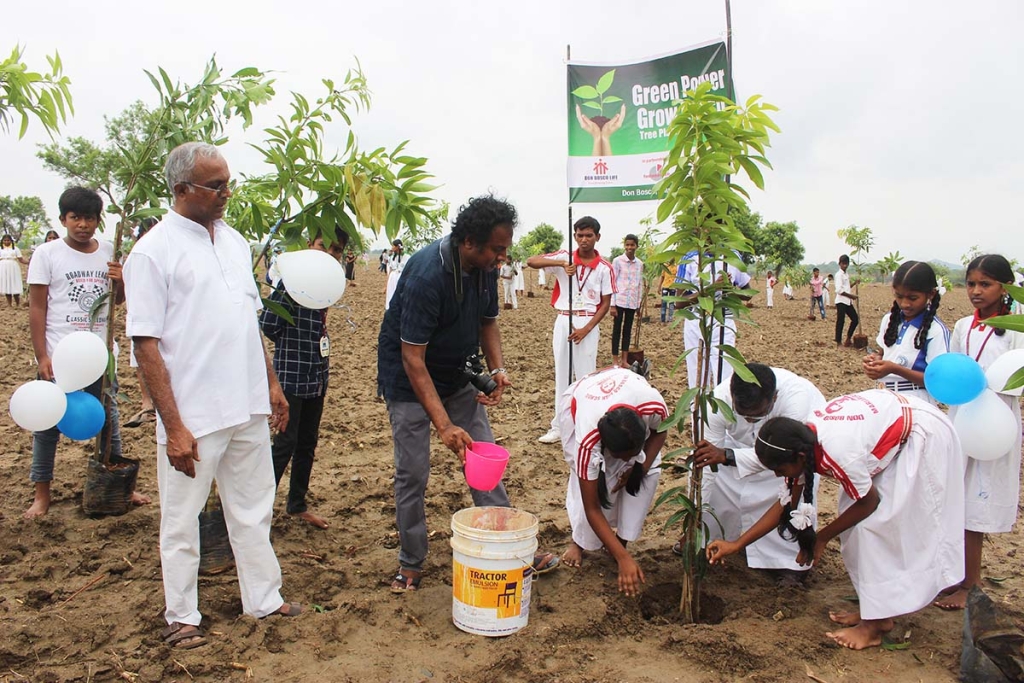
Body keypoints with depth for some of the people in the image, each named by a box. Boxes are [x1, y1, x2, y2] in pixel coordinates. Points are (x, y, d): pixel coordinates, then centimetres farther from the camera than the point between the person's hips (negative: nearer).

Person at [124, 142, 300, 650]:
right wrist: (174, 427, -16)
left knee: (253, 512, 17)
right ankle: (181, 617, 27)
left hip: (248, 409, 6)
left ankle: (264, 599, 31)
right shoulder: (153, 251, -11)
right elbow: (145, 344, -13)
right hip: (193, 418, -6)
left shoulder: (234, 241, 9)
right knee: (181, 522, 10)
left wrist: (271, 383, 14)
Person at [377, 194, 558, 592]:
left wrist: (497, 370, -11)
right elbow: (413, 358, -31)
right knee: (412, 472, -2)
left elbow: (488, 323, 7)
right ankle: (411, 564, 17)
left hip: (459, 375, 7)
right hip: (409, 380, -6)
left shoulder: (485, 268, -8)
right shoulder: (426, 275, -31)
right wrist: (444, 425, -35)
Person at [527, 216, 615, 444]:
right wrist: (562, 263, -27)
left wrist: (586, 329, -13)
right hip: (563, 321, 2)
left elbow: (605, 304, -2)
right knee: (561, 375, 10)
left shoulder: (604, 268, -4)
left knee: (586, 376, 3)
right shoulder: (564, 257, -1)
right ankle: (559, 426, 19)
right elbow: (531, 261, -13)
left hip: (587, 324, -2)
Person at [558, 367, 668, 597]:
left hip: (628, 396, 3)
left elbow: (660, 432, -10)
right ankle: (579, 542, 4)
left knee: (650, 470, -17)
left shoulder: (653, 405, -40)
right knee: (597, 481, -22)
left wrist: (641, 465, -24)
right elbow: (592, 509, -33)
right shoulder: (588, 441, -42)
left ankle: (621, 540, -1)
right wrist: (624, 559, -37)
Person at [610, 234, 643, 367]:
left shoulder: (639, 264, 7)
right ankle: (615, 360, 7)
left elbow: (640, 284, 12)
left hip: (632, 303, 4)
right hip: (619, 301, -4)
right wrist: (612, 304, -10)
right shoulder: (617, 261, -6)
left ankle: (624, 359, 17)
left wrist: (639, 304, 10)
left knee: (628, 330, 10)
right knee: (617, 330, 2)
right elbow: (612, 283, -7)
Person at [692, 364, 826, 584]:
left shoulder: (797, 395, -45)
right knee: (720, 483, -6)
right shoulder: (720, 399, -38)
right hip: (747, 440, 2)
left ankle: (793, 561, -2)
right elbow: (705, 461, -34)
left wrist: (726, 456, -60)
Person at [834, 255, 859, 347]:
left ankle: (848, 339, 21)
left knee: (855, 319, 11)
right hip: (841, 301, -9)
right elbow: (839, 290, -20)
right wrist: (851, 295, -17)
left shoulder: (846, 275, 17)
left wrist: (854, 283, 13)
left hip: (848, 301, 9)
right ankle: (838, 342, -2)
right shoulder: (839, 275, -10)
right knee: (840, 322, -7)